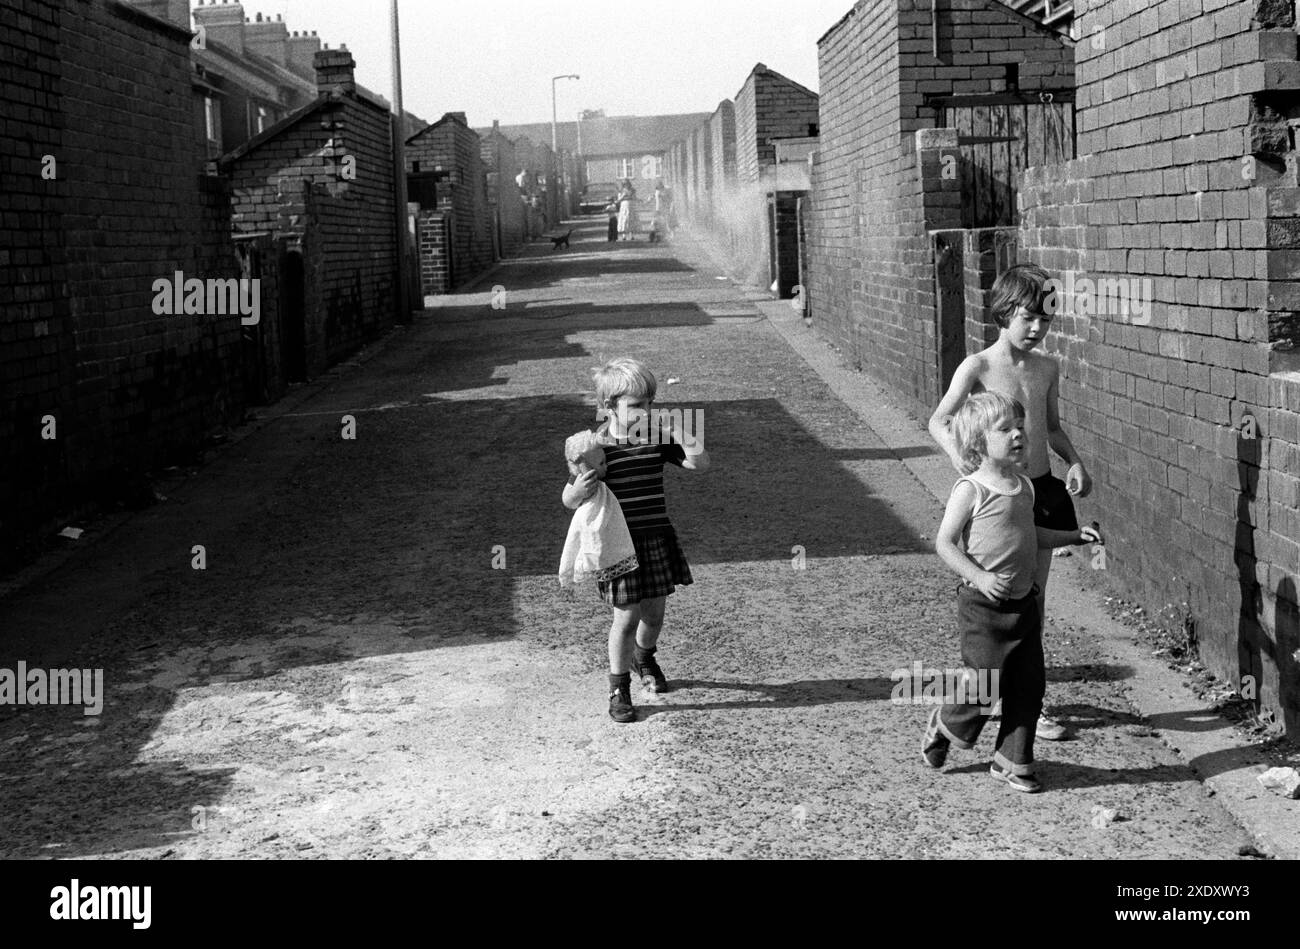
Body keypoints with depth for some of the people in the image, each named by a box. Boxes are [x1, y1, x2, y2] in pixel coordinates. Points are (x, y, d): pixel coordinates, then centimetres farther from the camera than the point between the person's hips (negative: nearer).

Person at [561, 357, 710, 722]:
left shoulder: (657, 439, -1)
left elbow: (701, 464, -6)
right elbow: (569, 501, -8)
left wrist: (681, 434, -21)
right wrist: (579, 490, -31)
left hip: (657, 539, 4)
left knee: (654, 613, 16)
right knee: (627, 619, -1)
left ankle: (644, 658, 48)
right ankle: (619, 688, 16)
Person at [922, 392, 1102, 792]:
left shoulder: (1023, 486, 9)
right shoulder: (971, 490, -14)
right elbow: (944, 543, -13)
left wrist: (1074, 535, 14)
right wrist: (979, 577, -24)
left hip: (1024, 602, 7)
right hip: (984, 606, -7)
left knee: (1029, 686, 8)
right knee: (984, 688, -2)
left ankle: (1012, 761, 21)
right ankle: (944, 727, 27)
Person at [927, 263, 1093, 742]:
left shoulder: (1047, 368, 7)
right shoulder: (978, 367, -10)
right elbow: (939, 420, -10)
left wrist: (1075, 463, 4)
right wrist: (955, 450, -30)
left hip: (1043, 489, 6)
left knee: (1035, 598, 11)